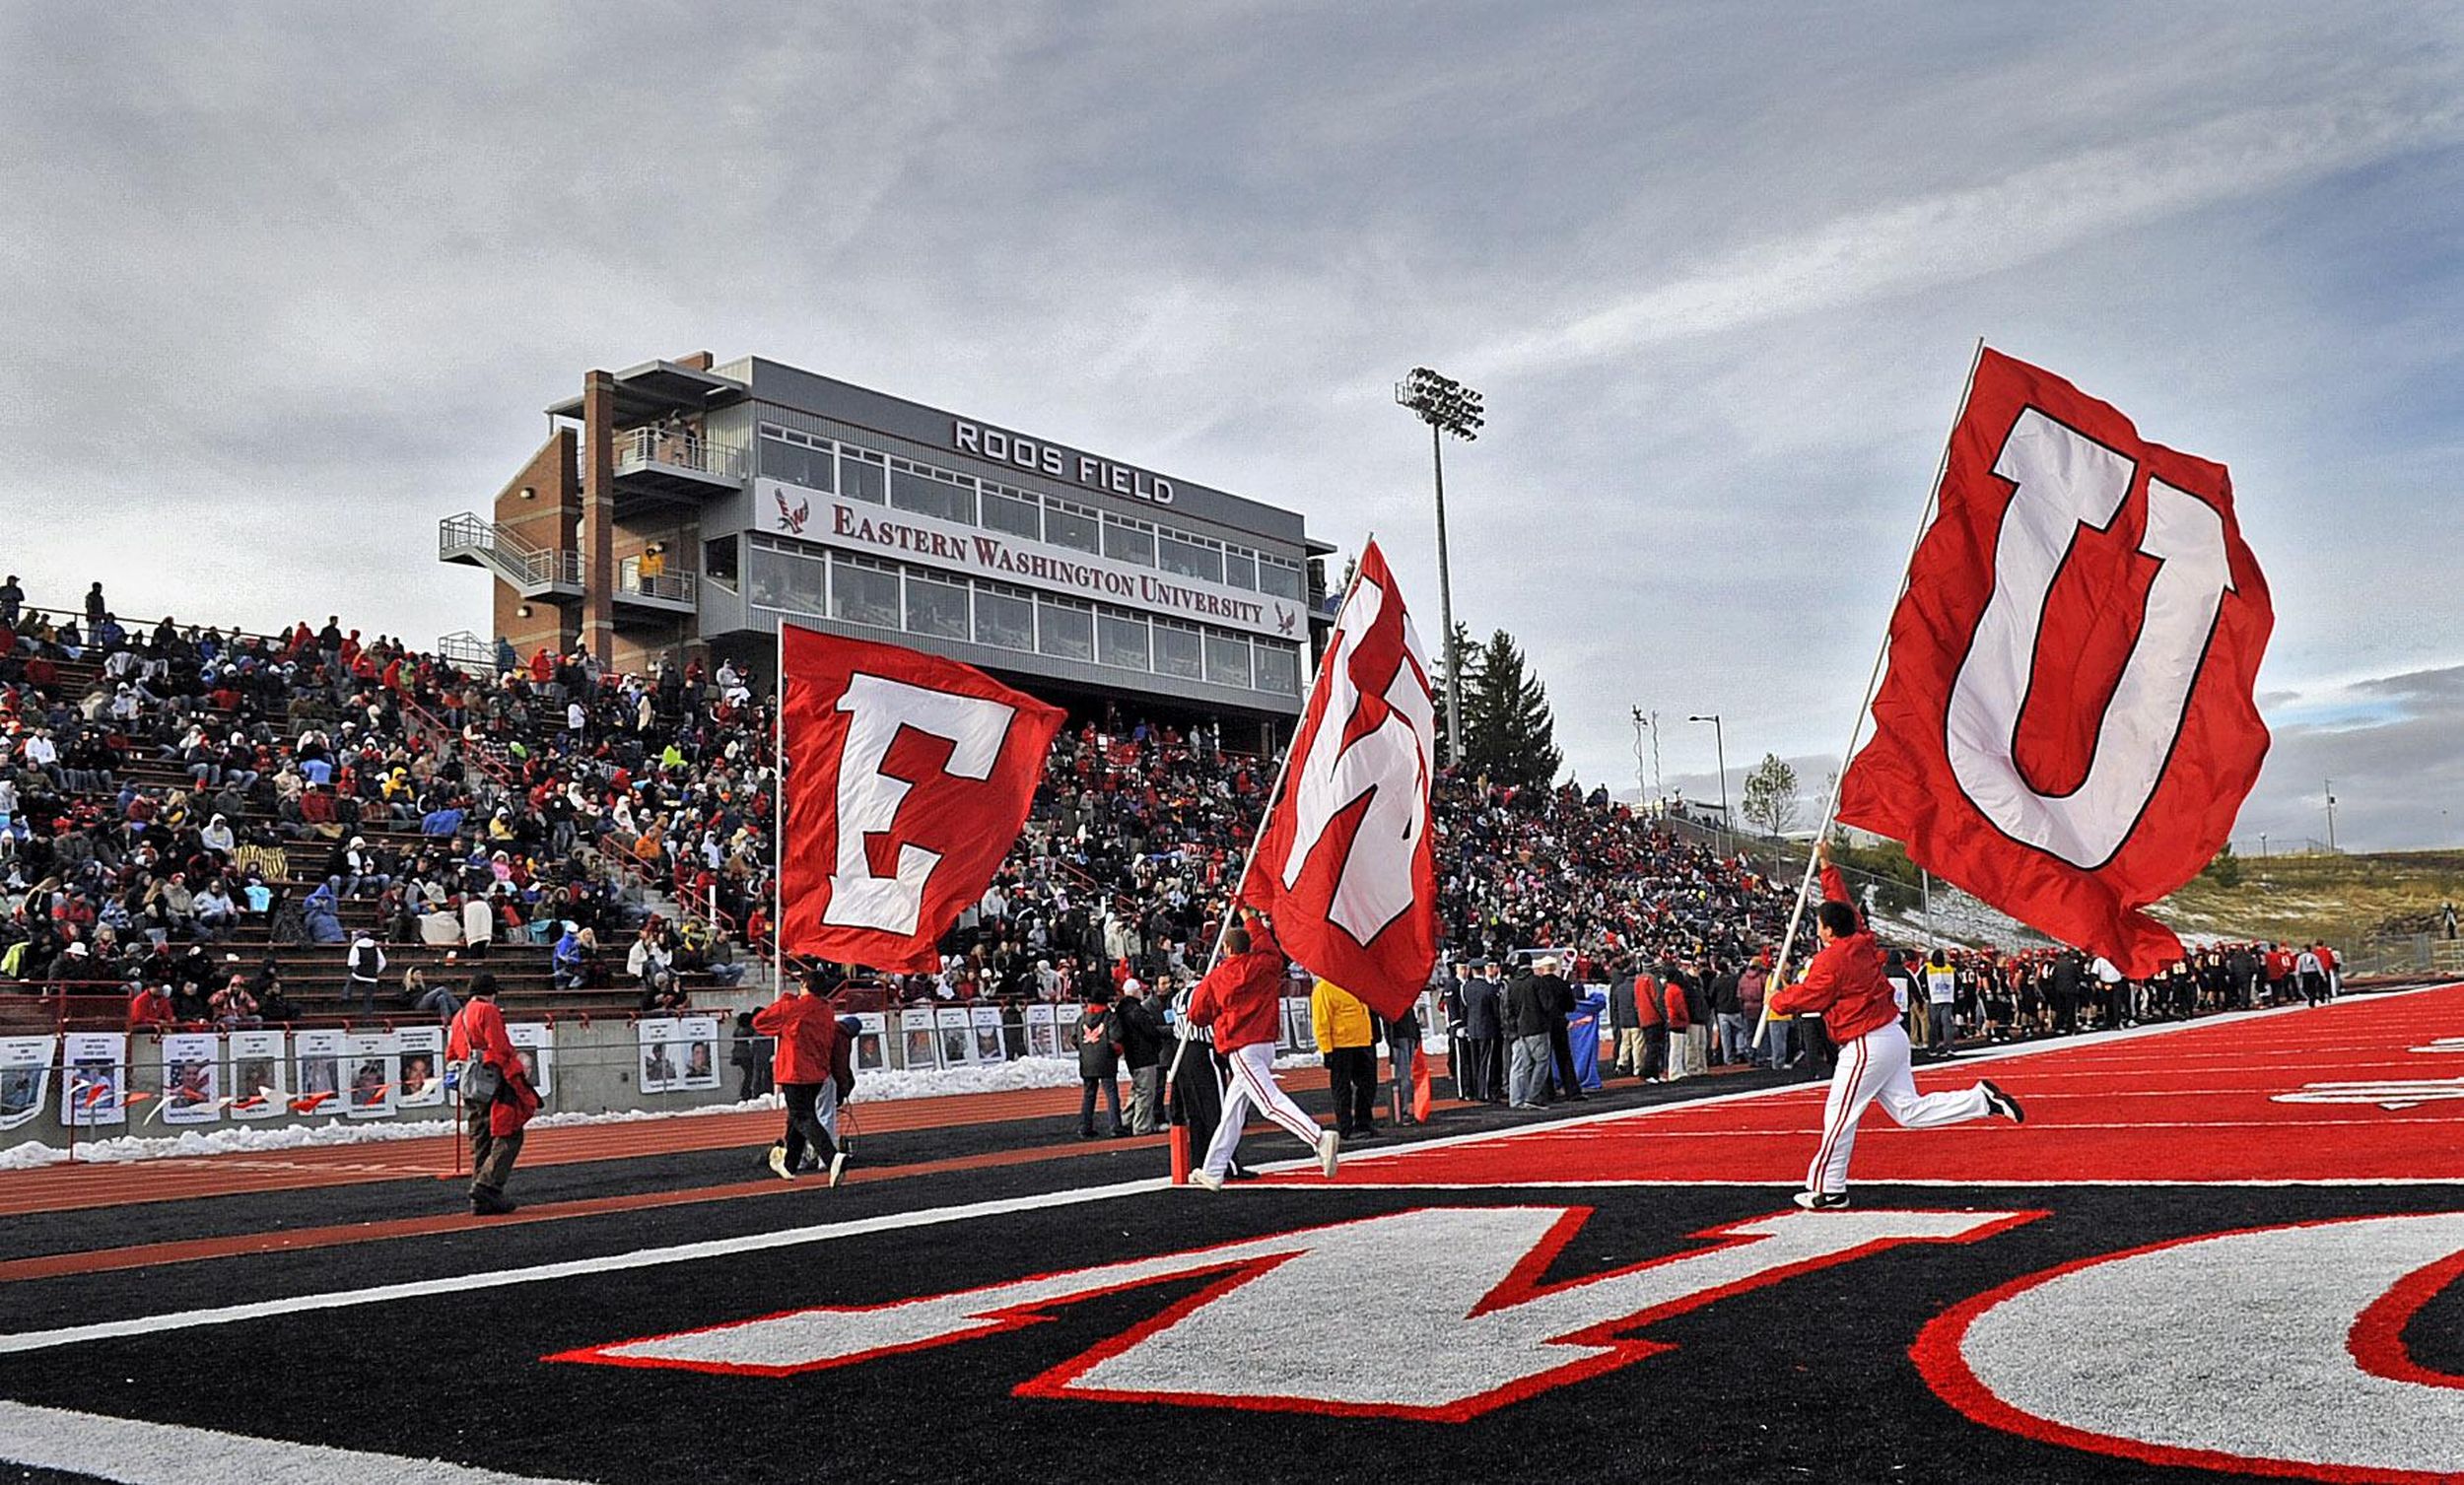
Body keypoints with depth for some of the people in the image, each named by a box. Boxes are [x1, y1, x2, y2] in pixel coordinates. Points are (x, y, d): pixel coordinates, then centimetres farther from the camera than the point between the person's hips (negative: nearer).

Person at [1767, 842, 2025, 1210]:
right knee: (1909, 1111, 14)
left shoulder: (1830, 960, -16)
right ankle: (1983, 1100, 5)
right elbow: (1842, 903, 23)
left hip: (1867, 1047, -9)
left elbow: (1804, 997, -9)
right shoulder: (1861, 941, 7)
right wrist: (1827, 866, 29)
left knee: (1839, 1116, 0)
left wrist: (1777, 1000, 11)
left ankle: (1827, 1190, 7)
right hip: (1893, 1037, 9)